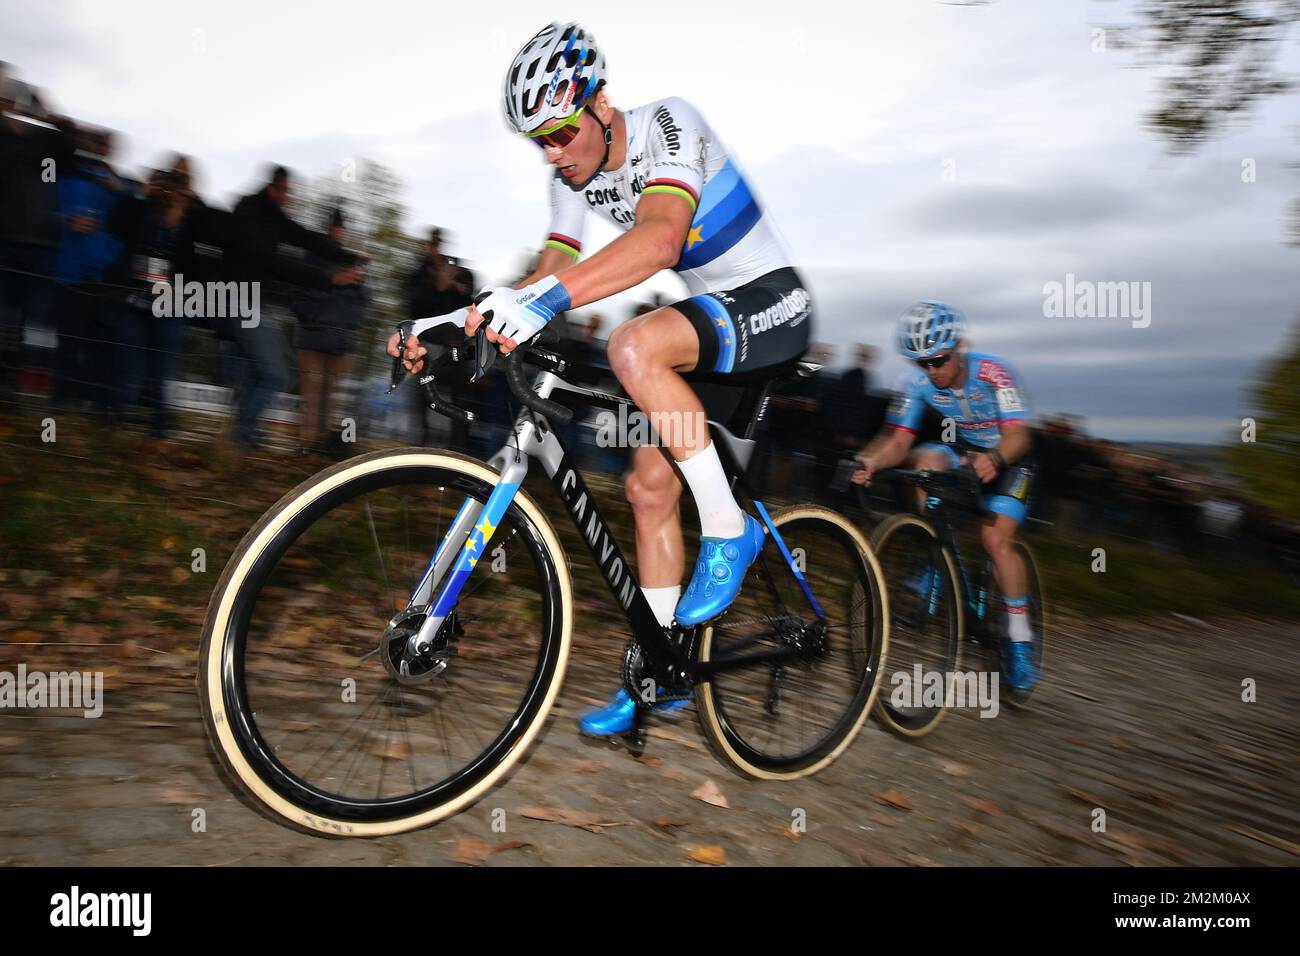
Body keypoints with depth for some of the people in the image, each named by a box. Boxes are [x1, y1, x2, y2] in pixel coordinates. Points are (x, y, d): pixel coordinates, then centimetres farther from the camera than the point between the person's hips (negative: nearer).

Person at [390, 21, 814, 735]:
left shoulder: (666, 124, -19)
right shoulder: (572, 175, 3)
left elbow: (659, 239, -38)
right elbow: (550, 273, -4)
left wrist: (546, 299, -49)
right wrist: (448, 331, -18)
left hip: (770, 304, -7)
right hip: (708, 315, 8)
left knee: (633, 346, -33)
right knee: (649, 486, 0)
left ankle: (727, 530, -18)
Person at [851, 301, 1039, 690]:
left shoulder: (994, 373, -28)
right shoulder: (917, 383, -17)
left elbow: (1017, 435, -37)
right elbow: (898, 438, -24)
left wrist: (993, 458, -59)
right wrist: (871, 460, -45)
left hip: (1007, 458, -4)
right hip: (963, 450, 4)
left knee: (996, 540, -19)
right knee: (926, 459, -29)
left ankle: (1021, 643, -3)